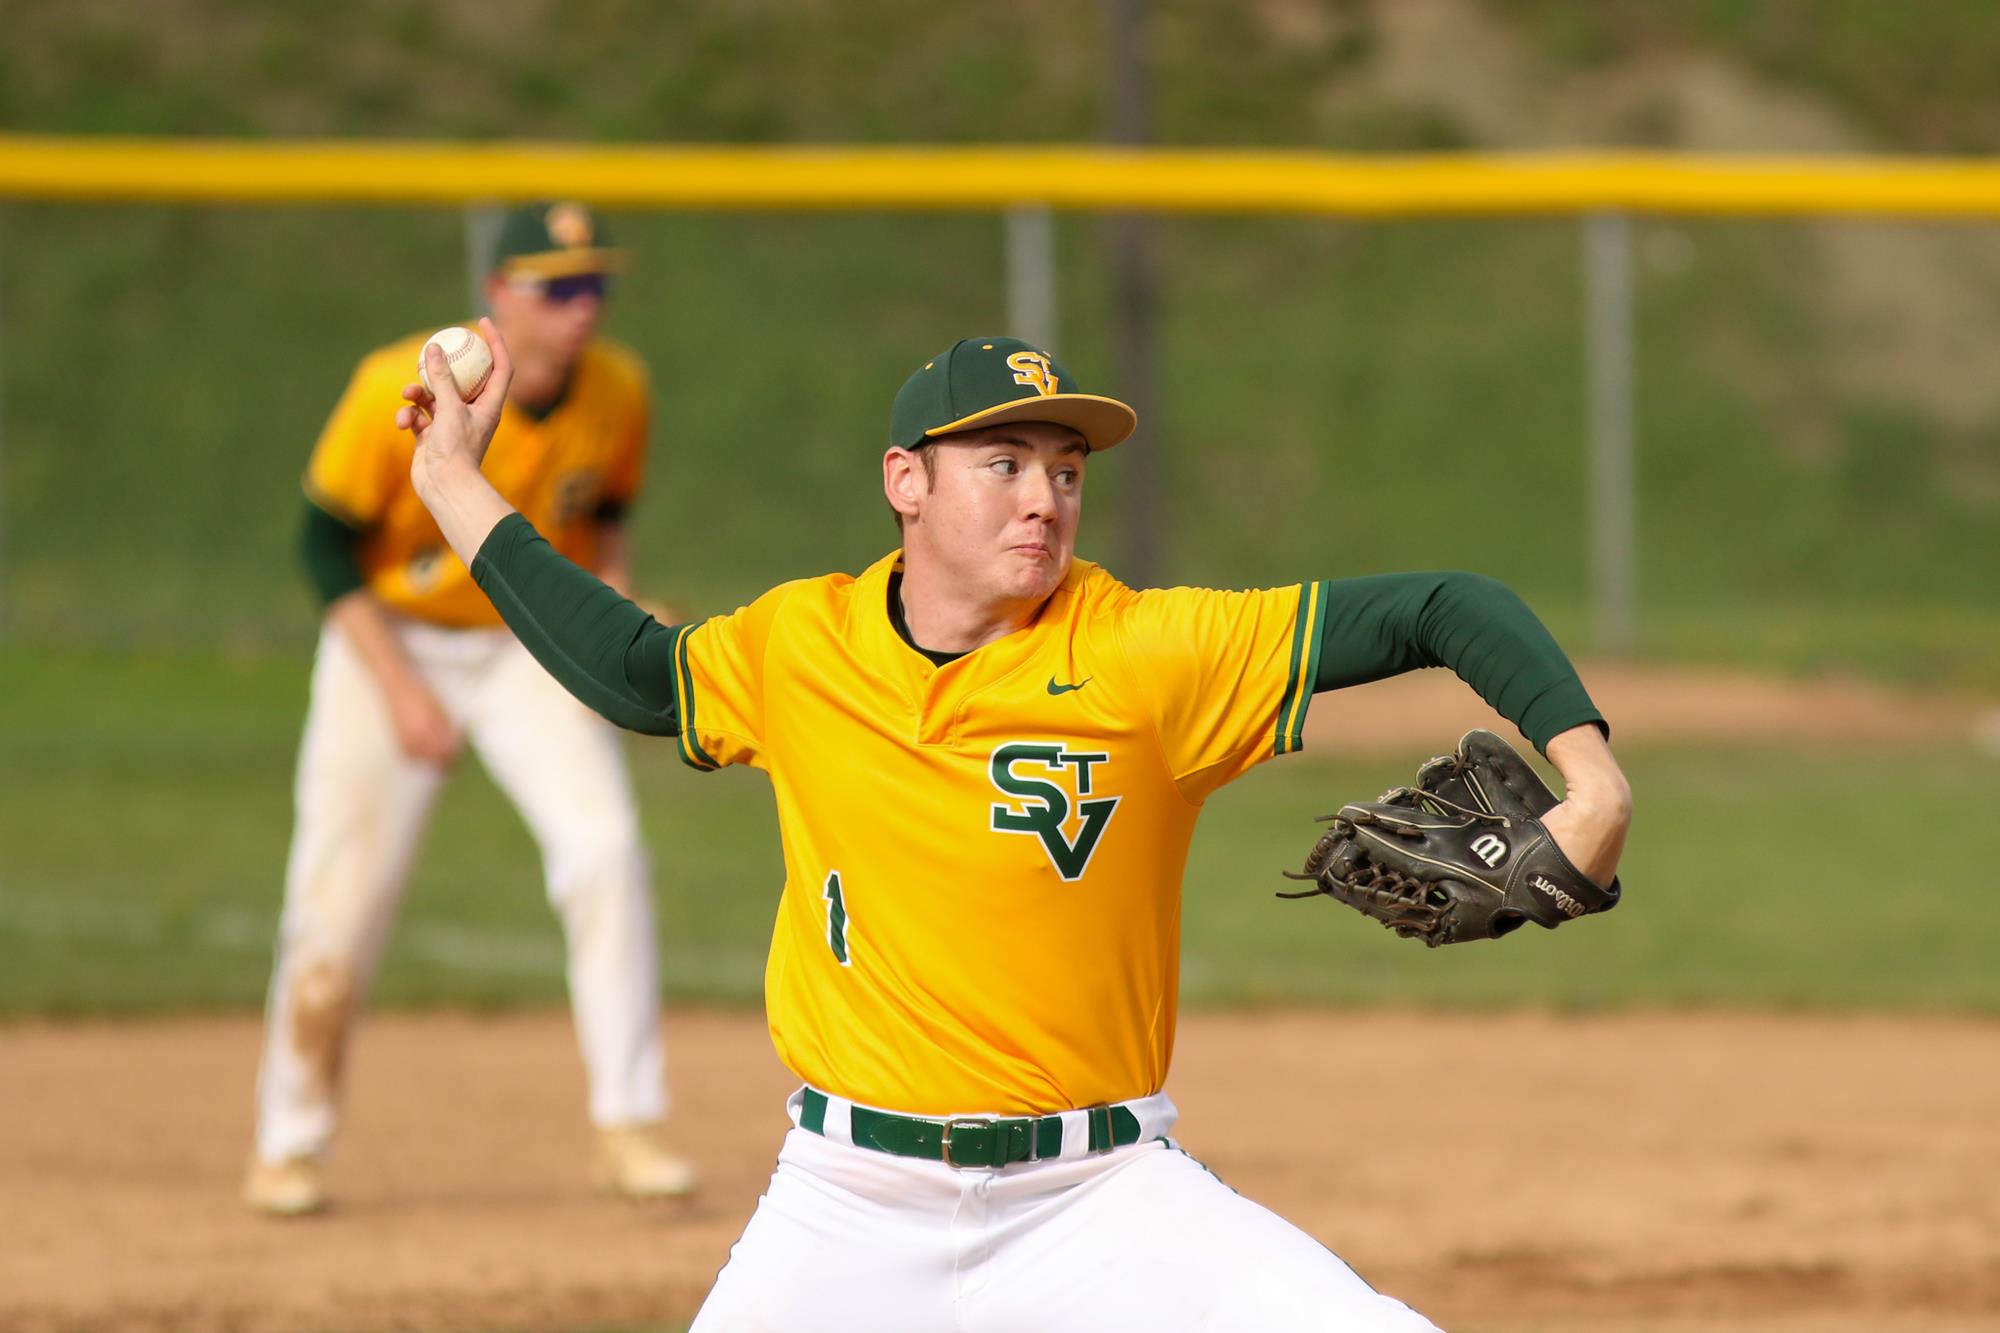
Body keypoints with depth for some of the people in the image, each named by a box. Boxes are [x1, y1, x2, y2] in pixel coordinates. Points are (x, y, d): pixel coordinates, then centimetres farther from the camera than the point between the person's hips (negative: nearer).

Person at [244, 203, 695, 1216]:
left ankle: (627, 1126, -9)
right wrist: (400, 690, -19)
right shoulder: (401, 391, -23)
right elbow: (329, 545, -14)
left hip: (535, 648, 3)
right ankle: (290, 1146, 14)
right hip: (393, 641, -3)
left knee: (604, 848, -17)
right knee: (342, 895, -4)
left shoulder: (617, 391, -11)